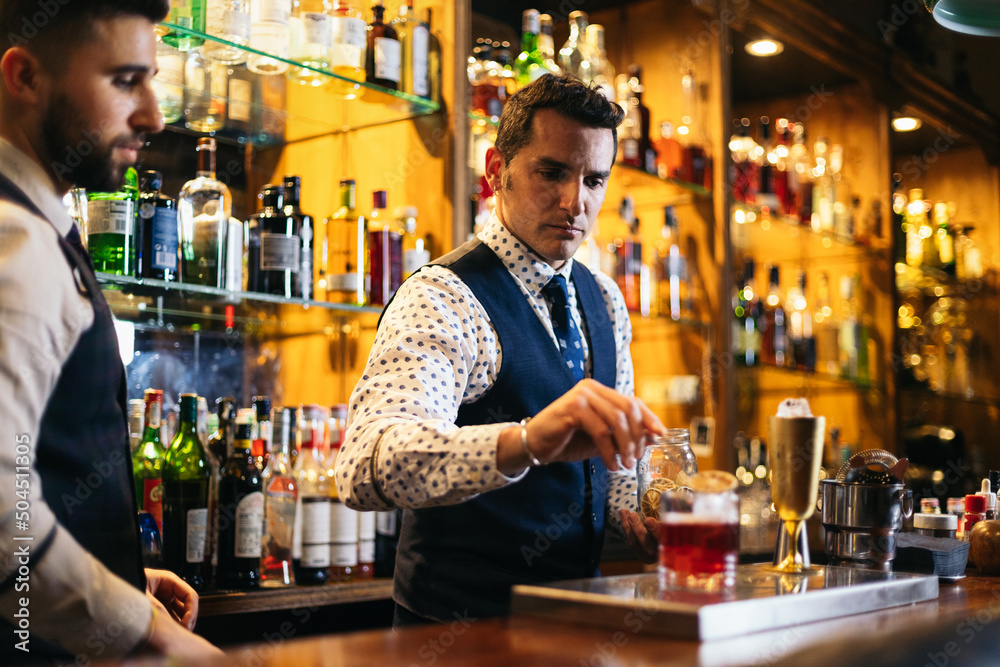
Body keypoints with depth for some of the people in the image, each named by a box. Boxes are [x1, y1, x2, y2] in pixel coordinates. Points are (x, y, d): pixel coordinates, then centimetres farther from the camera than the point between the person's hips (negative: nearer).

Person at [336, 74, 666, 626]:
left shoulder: (603, 300, 7)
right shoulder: (440, 300, -18)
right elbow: (365, 467, -36)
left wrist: (630, 512, -2)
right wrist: (525, 441, -50)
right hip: (462, 624, -5)